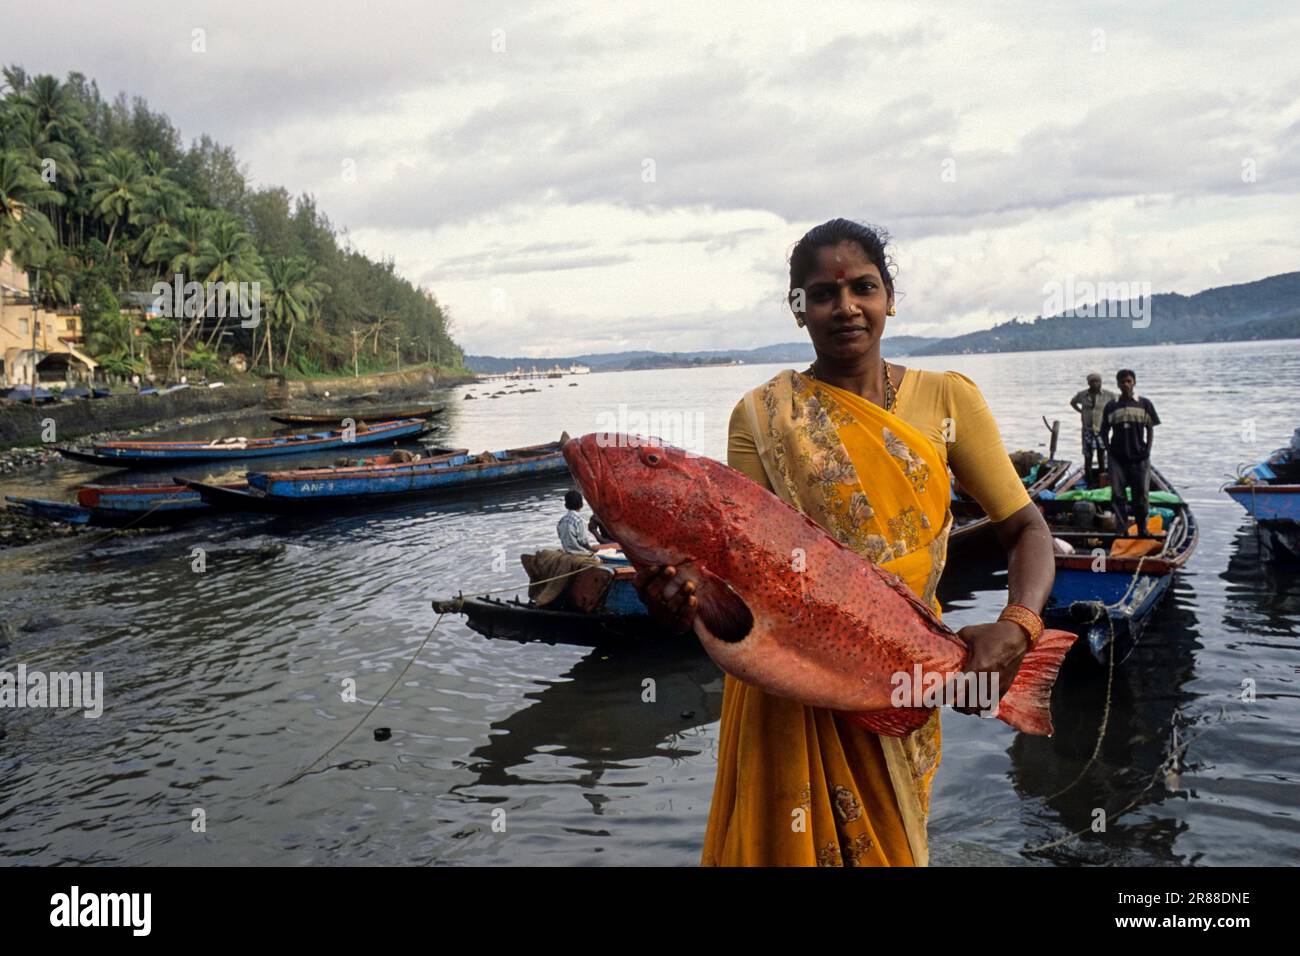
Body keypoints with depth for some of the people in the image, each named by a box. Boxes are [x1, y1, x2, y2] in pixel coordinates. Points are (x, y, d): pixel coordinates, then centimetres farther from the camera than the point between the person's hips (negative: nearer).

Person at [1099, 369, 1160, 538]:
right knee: (1118, 494, -1)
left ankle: (1142, 528, 16)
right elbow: (1104, 432, 9)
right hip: (1117, 458, 0)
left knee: (1140, 493, 4)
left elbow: (1150, 429, 6)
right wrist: (1109, 449, -1)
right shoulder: (1111, 406, 4)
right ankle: (1122, 529, 6)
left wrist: (1147, 450, -1)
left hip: (1140, 457, 0)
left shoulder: (1144, 404, 3)